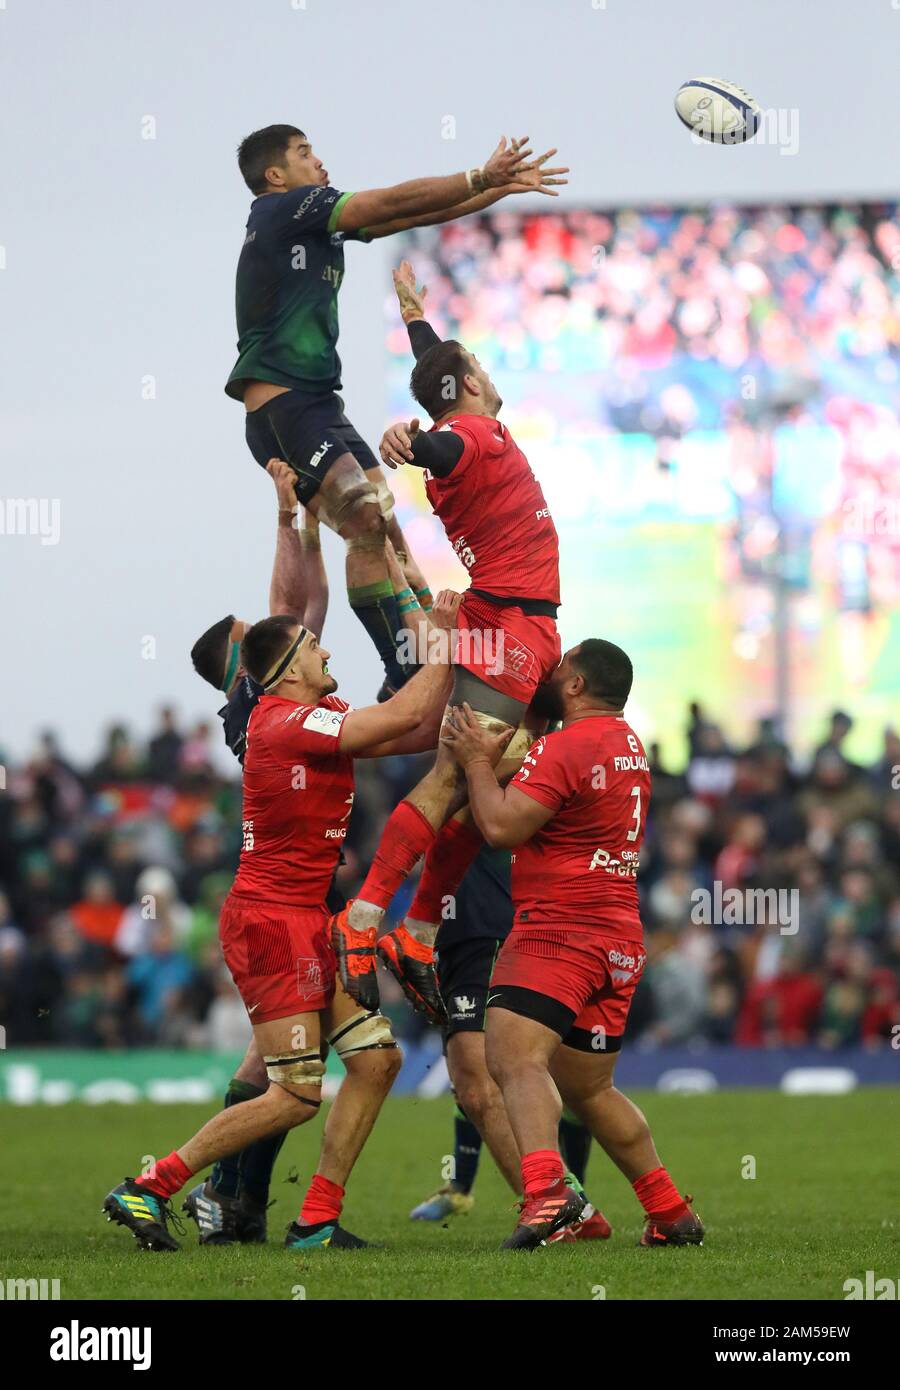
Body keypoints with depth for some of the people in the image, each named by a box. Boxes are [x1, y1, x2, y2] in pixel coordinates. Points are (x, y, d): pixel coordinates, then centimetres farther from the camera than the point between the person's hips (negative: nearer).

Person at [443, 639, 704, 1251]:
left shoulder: (564, 748, -13)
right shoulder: (629, 743, 18)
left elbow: (502, 826, -15)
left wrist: (478, 762, -1)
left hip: (559, 928, -10)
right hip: (620, 940, 10)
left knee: (515, 1057, -23)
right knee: (588, 1088, 19)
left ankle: (546, 1189, -44)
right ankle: (673, 1214, 23)